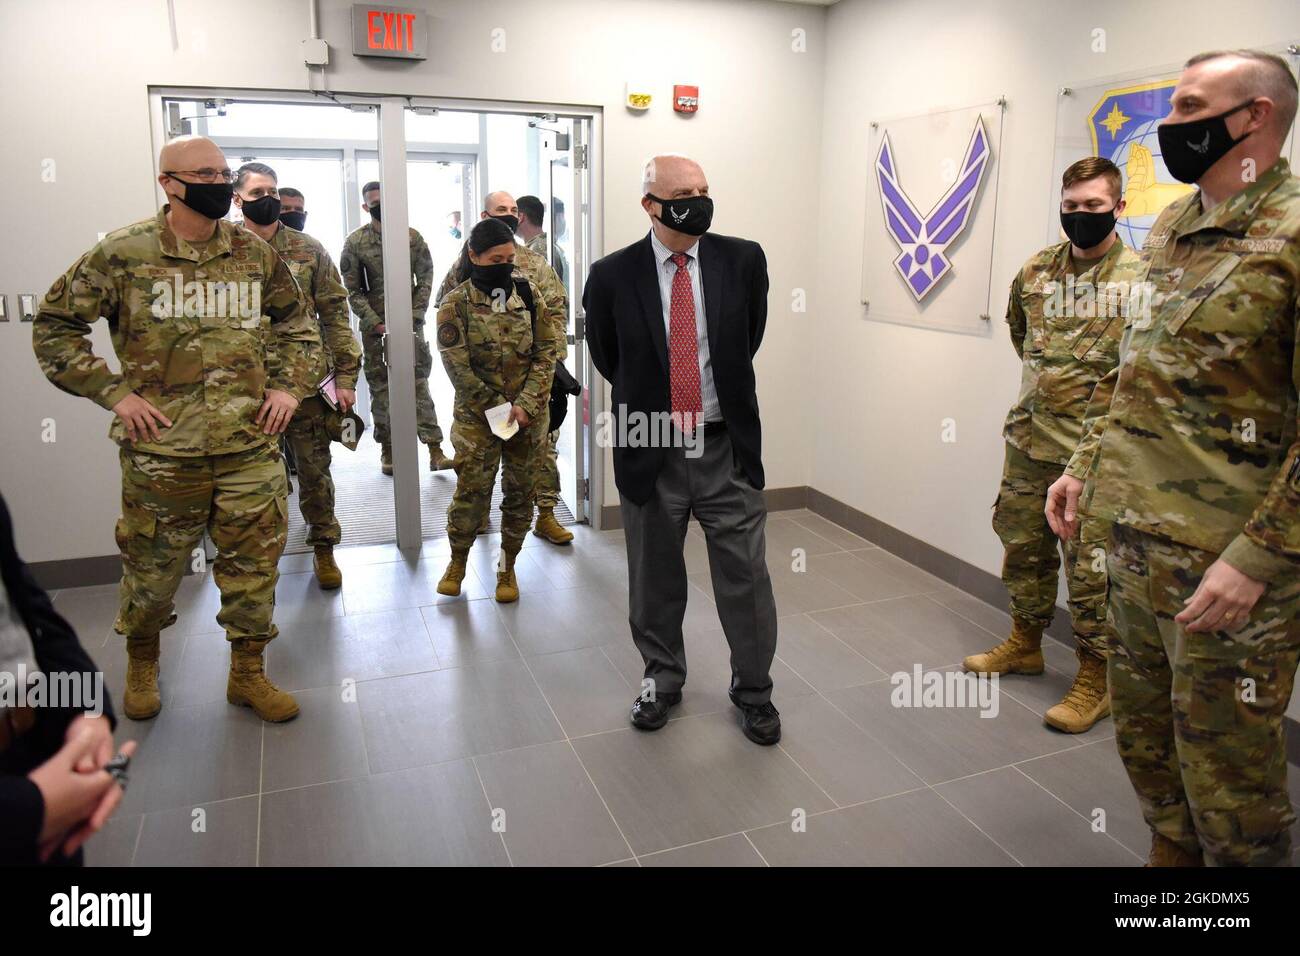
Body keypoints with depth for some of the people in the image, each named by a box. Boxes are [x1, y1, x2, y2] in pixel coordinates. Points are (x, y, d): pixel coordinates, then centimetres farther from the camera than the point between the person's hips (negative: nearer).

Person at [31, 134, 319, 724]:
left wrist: (288, 386, 4)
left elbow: (296, 324, 18)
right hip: (161, 450, -2)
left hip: (251, 445, 2)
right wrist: (115, 393, -7)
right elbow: (54, 326, 0)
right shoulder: (123, 254, -6)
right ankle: (141, 663, 40)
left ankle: (247, 674, 26)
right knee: (152, 569, 13)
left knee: (254, 565, 7)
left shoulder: (255, 253, 4)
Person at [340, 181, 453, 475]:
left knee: (419, 384, -2)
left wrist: (414, 314, -7)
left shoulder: (412, 237, 3)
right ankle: (387, 451, 15)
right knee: (380, 386, 6)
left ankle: (435, 451, -3)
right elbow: (352, 290, -1)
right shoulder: (355, 242, 1)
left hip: (410, 322, 0)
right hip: (375, 326, 0)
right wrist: (375, 323, -10)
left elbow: (425, 278, 3)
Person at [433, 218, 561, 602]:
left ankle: (507, 566, 25)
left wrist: (525, 405, -11)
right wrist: (497, 407, -14)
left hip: (529, 412, 3)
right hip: (477, 414, -2)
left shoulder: (528, 292, 1)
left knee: (520, 492, 8)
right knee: (472, 491, -3)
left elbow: (547, 351, -1)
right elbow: (457, 365, -10)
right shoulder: (456, 303, -6)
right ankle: (458, 560, 23)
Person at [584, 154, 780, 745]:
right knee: (655, 580, 15)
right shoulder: (613, 276, -6)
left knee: (745, 578, 9)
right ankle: (662, 679, 38)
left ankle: (753, 690, 30)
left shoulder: (743, 260, -3)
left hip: (727, 449, 1)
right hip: (652, 453, 0)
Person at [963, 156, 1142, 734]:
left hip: (1096, 448, -5)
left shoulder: (1141, 277, -9)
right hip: (1029, 437, 6)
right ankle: (1025, 643, 36)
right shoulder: (1034, 271, 6)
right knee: (1022, 545, 16)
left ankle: (1095, 678, 16)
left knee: (1091, 565, 0)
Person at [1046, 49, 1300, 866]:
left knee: (1225, 762, 6)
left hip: (1226, 557, -8)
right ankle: (1172, 853, 43)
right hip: (1136, 536, 8)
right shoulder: (1168, 231, 12)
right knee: (1143, 726, 21)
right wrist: (1085, 466, 13)